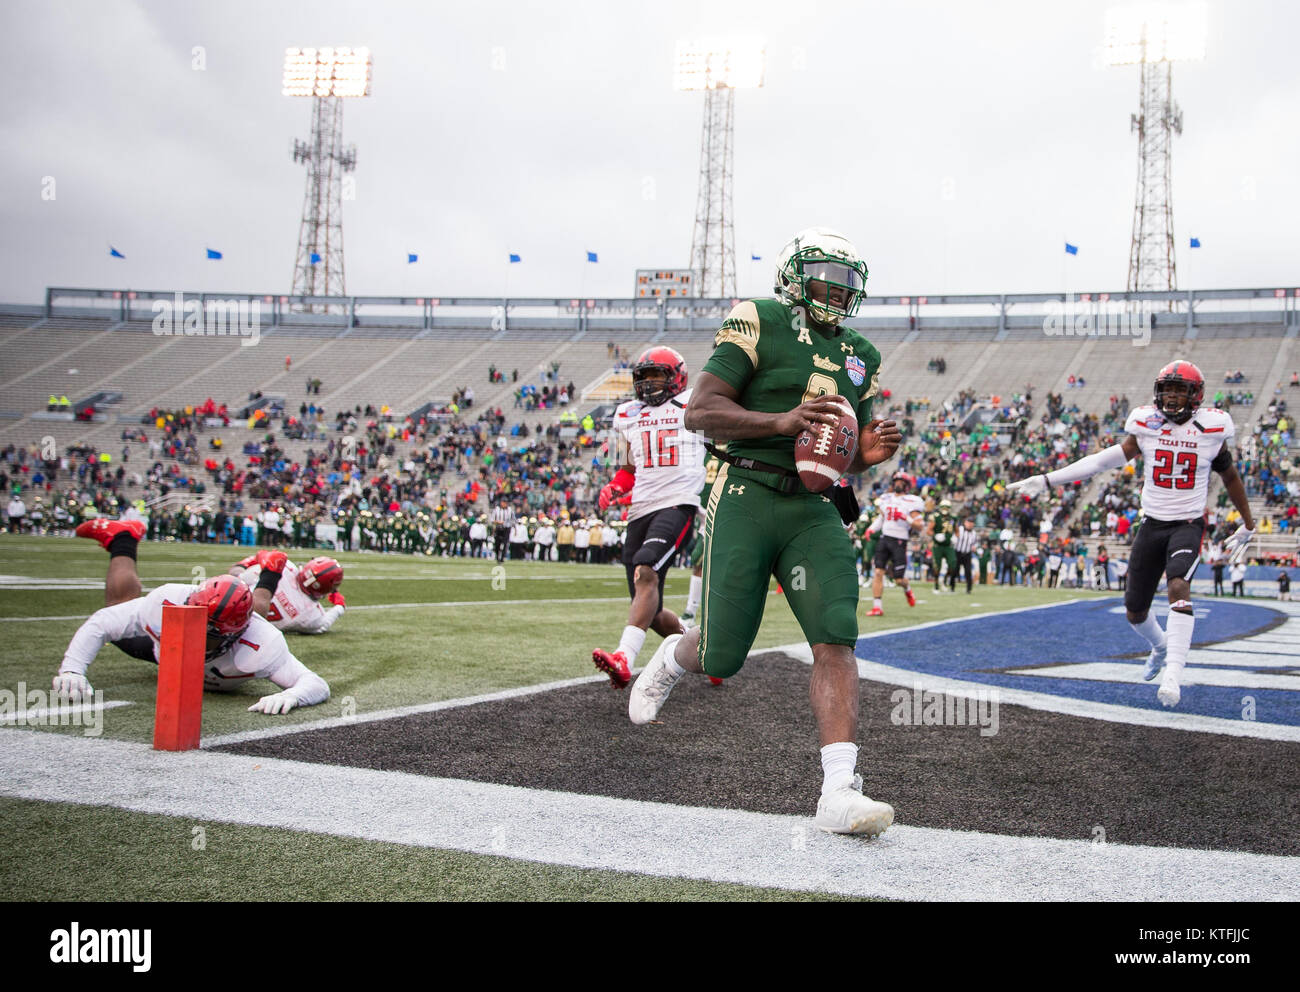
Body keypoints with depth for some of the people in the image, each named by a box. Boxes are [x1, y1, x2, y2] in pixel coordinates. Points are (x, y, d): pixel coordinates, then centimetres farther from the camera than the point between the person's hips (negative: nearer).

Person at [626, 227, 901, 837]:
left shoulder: (859, 356, 19)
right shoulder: (759, 324, -1)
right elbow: (700, 413, -9)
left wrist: (870, 453, 1)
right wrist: (785, 421, -21)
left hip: (815, 510, 5)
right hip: (747, 497, -4)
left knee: (835, 641, -14)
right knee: (721, 657, 0)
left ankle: (839, 792, -17)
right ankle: (671, 660, 38)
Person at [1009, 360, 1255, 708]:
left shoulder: (1211, 429, -4)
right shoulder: (1147, 425, -1)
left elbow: (1230, 477, 11)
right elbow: (1104, 460, -4)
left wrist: (1248, 525, 22)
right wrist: (1046, 481, -10)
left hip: (1188, 525, -3)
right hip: (1152, 524, 3)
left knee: (1179, 587, -30)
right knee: (1134, 611, 7)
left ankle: (1173, 675, -32)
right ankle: (1161, 646, 41)